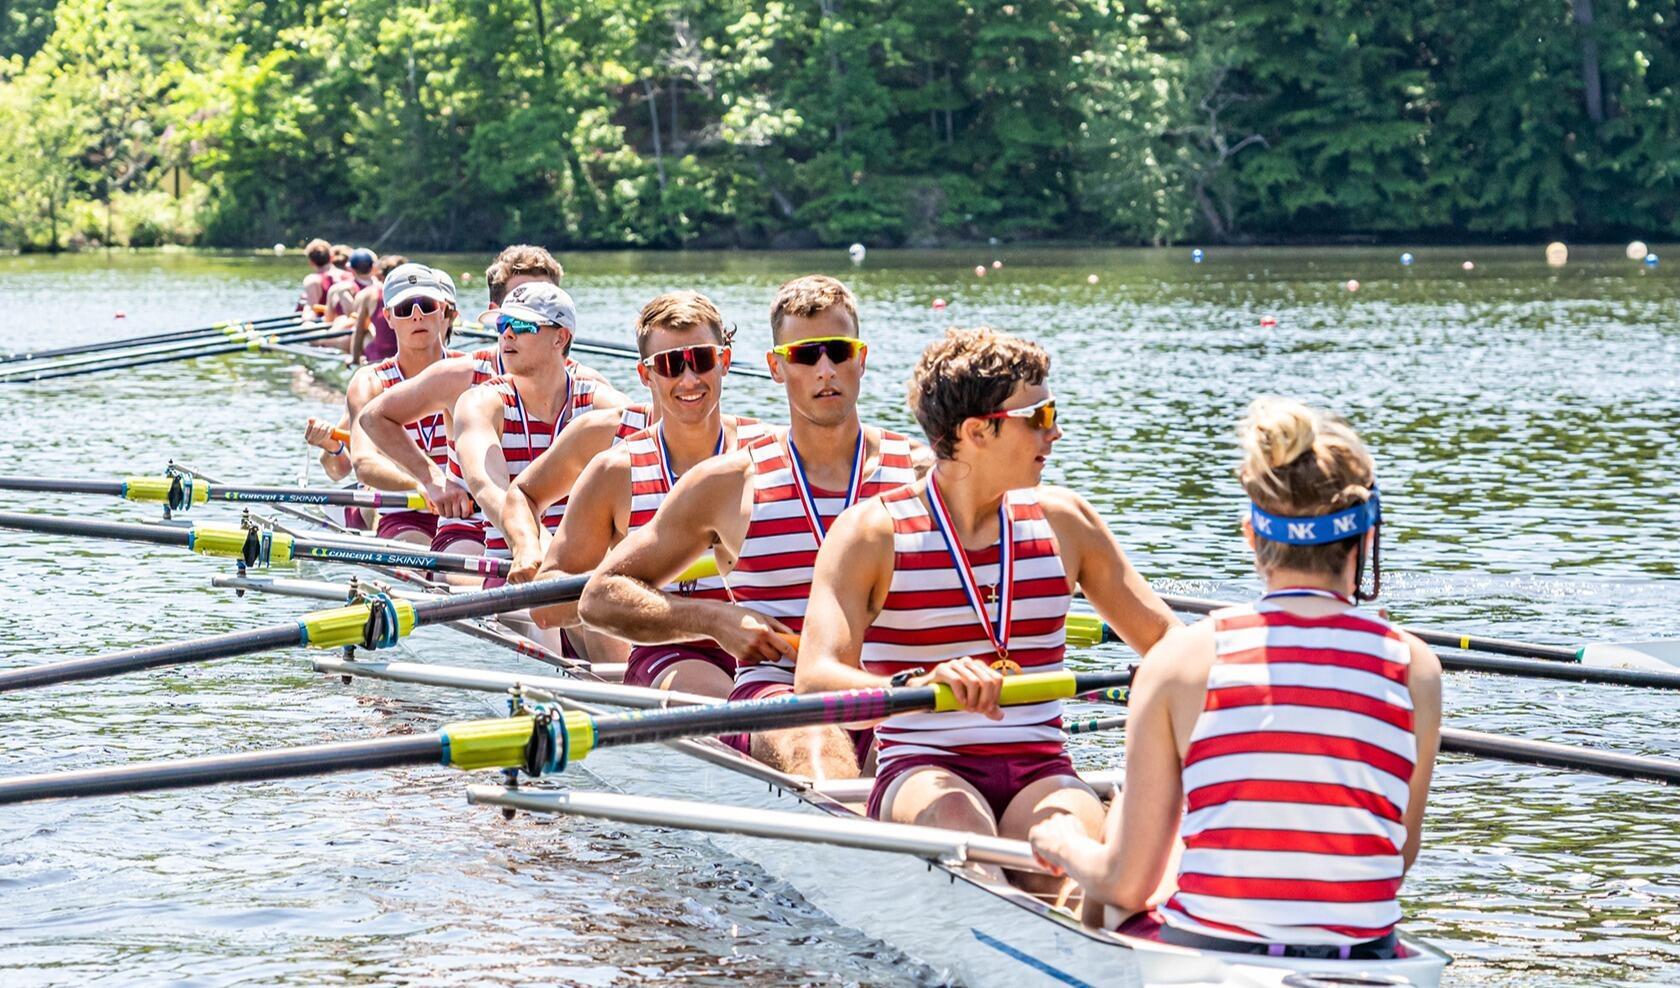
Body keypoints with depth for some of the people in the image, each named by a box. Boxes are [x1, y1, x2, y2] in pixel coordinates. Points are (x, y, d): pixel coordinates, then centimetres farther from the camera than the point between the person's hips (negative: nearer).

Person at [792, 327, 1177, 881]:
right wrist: (916, 686, -35)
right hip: (924, 771, -3)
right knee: (960, 829, -38)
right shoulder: (872, 534, 0)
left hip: (1041, 773, 3)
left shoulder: (1063, 521, 13)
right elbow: (814, 679, -15)